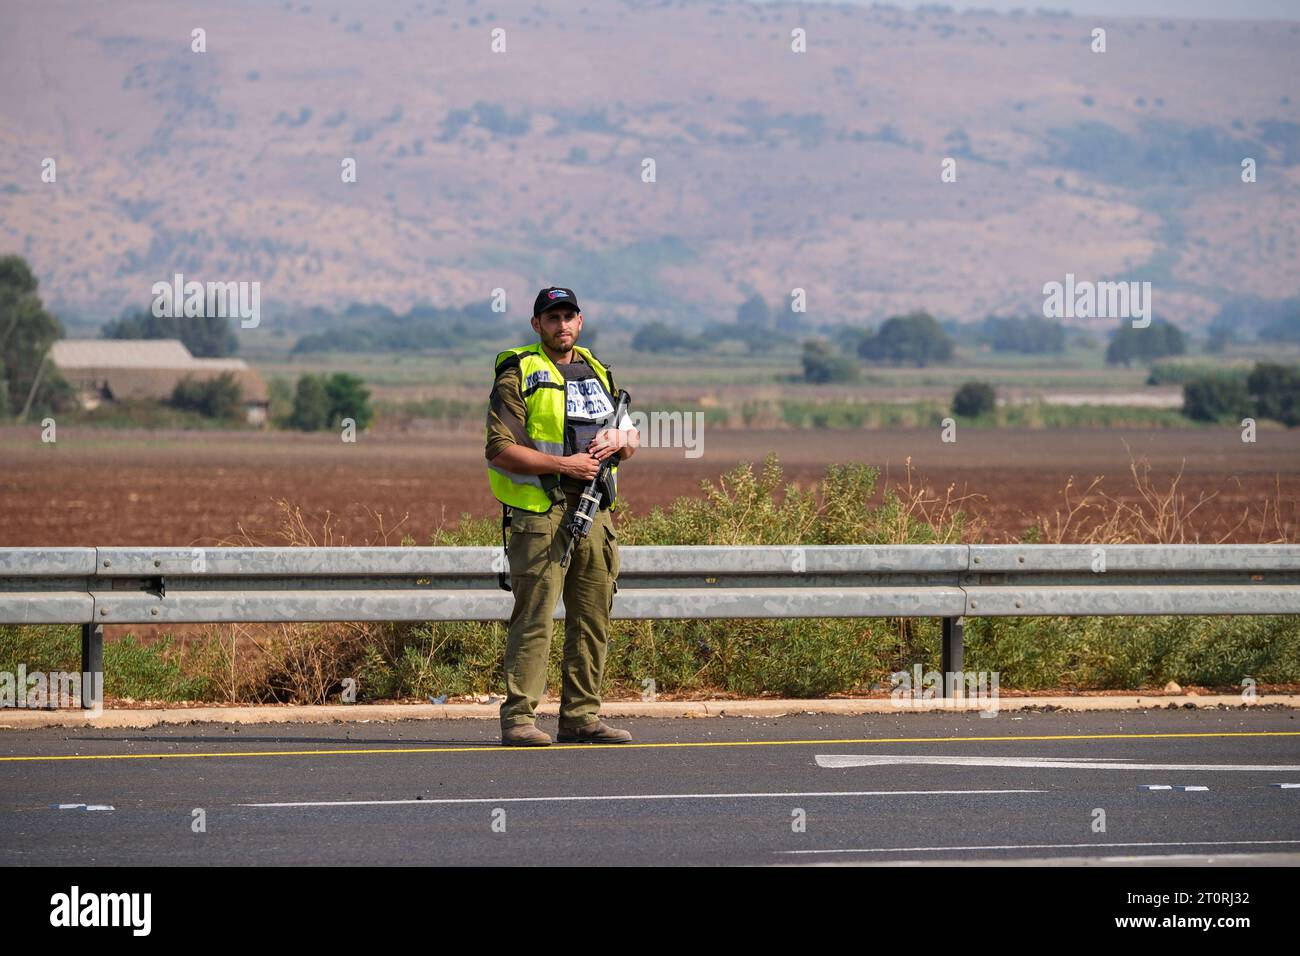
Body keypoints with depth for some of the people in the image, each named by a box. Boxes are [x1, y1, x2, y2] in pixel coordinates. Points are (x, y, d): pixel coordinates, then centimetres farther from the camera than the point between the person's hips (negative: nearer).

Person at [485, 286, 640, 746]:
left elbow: (632, 440, 23)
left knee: (592, 620, 7)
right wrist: (563, 465, -16)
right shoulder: (519, 376, -3)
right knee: (534, 618, -10)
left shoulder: (597, 373, 18)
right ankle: (519, 719, -10)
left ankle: (581, 717, 14)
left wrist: (619, 439, -2)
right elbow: (499, 450, -11)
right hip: (541, 515, -7)